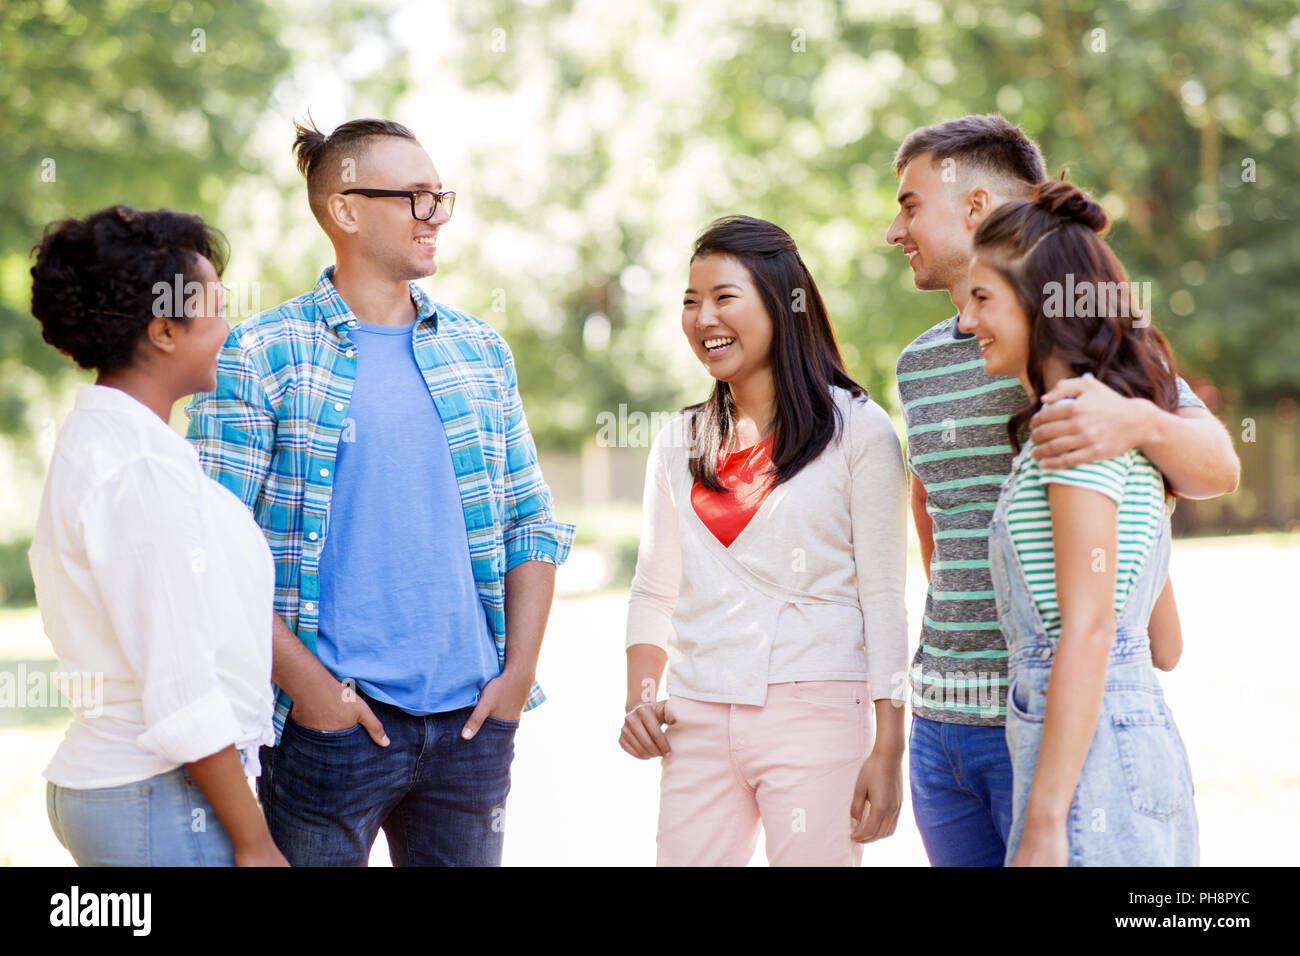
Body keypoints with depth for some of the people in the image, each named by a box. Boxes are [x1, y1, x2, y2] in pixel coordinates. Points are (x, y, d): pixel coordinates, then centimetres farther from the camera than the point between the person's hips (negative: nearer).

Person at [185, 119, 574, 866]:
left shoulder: (481, 350, 11)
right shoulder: (261, 357, -3)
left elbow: (534, 523, 13)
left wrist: (519, 672, 3)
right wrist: (305, 680, -13)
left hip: (471, 719, 4)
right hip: (332, 721, -4)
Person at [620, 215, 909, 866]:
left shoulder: (857, 429, -1)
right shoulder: (680, 442, 13)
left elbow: (884, 599, -4)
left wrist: (888, 750, -9)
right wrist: (639, 696, 0)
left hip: (815, 713, -4)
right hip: (696, 720, 4)